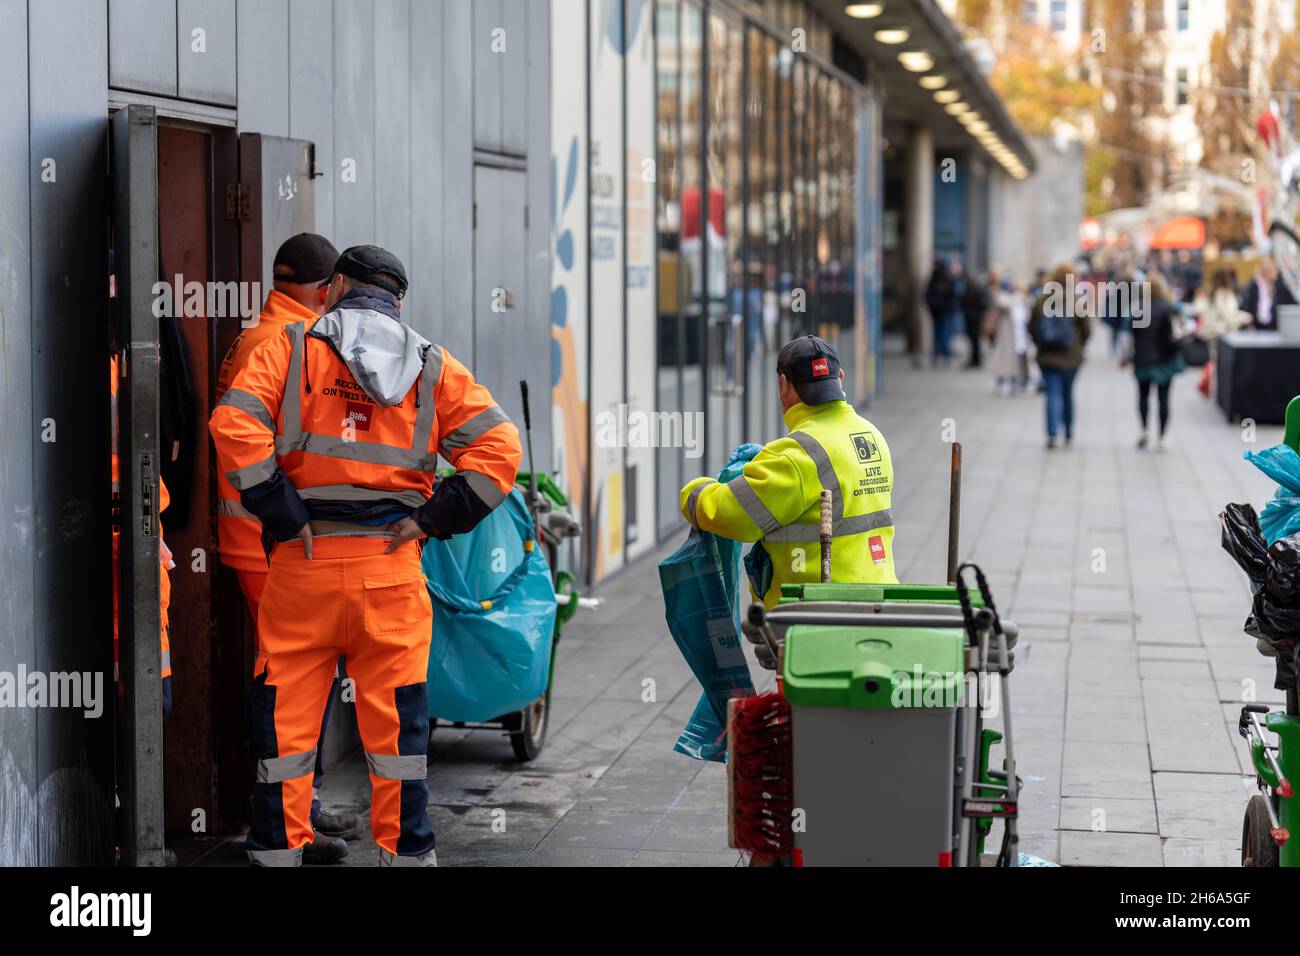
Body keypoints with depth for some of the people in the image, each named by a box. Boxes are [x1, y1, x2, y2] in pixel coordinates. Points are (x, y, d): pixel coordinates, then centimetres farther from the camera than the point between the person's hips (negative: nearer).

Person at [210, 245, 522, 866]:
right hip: (392, 569, 1)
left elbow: (234, 425, -11)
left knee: (285, 714, 8)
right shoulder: (433, 366, 9)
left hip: (302, 561, -1)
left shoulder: (291, 348, 5)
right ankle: (406, 850, 12)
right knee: (396, 717, 8)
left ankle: (277, 849, 12)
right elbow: (498, 447, -1)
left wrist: (282, 515, -8)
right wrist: (433, 519, -2)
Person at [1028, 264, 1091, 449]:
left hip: (1047, 356, 0)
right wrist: (1079, 346, 13)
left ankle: (1052, 434, -17)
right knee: (1068, 394, 16)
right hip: (1071, 356, 0)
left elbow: (1031, 327, 2)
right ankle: (1069, 434, 28)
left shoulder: (1042, 301, -4)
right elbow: (1086, 329, -5)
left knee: (1053, 394, -1)